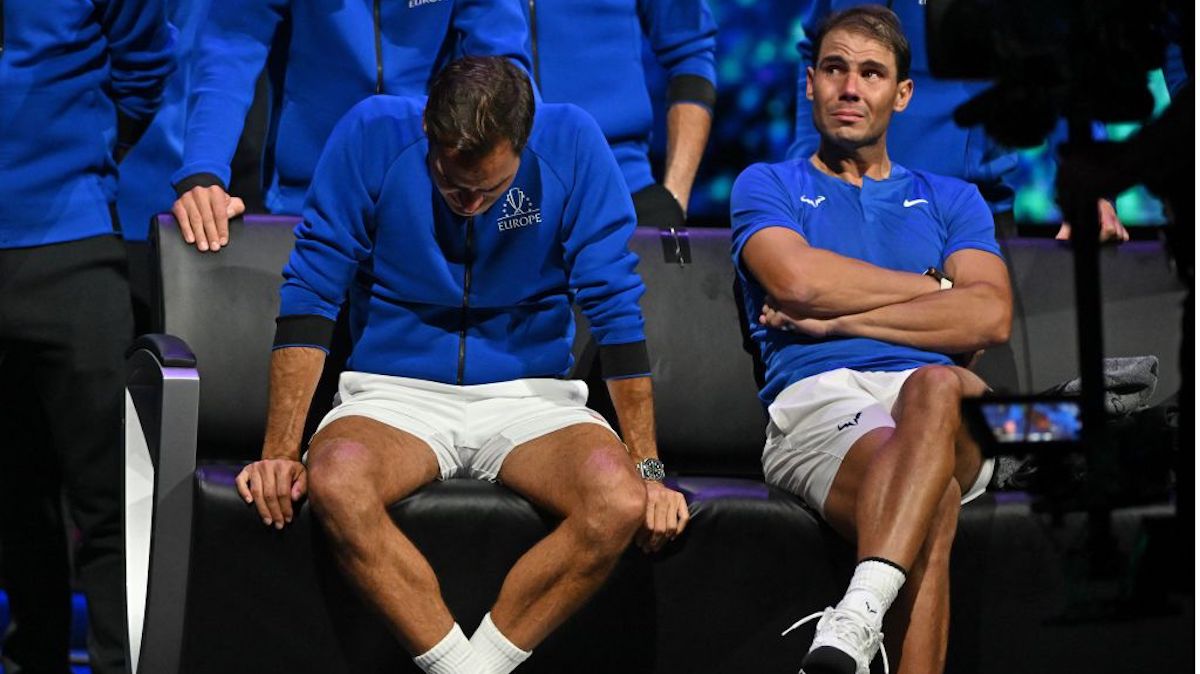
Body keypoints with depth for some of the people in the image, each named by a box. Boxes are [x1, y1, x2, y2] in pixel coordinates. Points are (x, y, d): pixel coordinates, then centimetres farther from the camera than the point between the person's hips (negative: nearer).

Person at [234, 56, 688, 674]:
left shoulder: (570, 143, -10)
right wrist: (280, 454, -16)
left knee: (620, 502, -30)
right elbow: (310, 296, -9)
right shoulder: (374, 134, -12)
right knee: (335, 484, -34)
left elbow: (614, 306, -7)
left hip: (529, 392, 1)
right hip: (396, 391, 0)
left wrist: (647, 469, -9)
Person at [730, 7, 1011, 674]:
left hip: (940, 404, 1)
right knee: (932, 505, -38)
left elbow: (989, 319, 8)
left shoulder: (951, 199, 28)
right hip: (815, 400, -1)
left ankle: (857, 617, -57)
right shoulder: (767, 186, 23)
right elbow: (798, 278, -1)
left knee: (936, 386, -41)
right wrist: (936, 286, 9)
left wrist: (837, 318, 1)